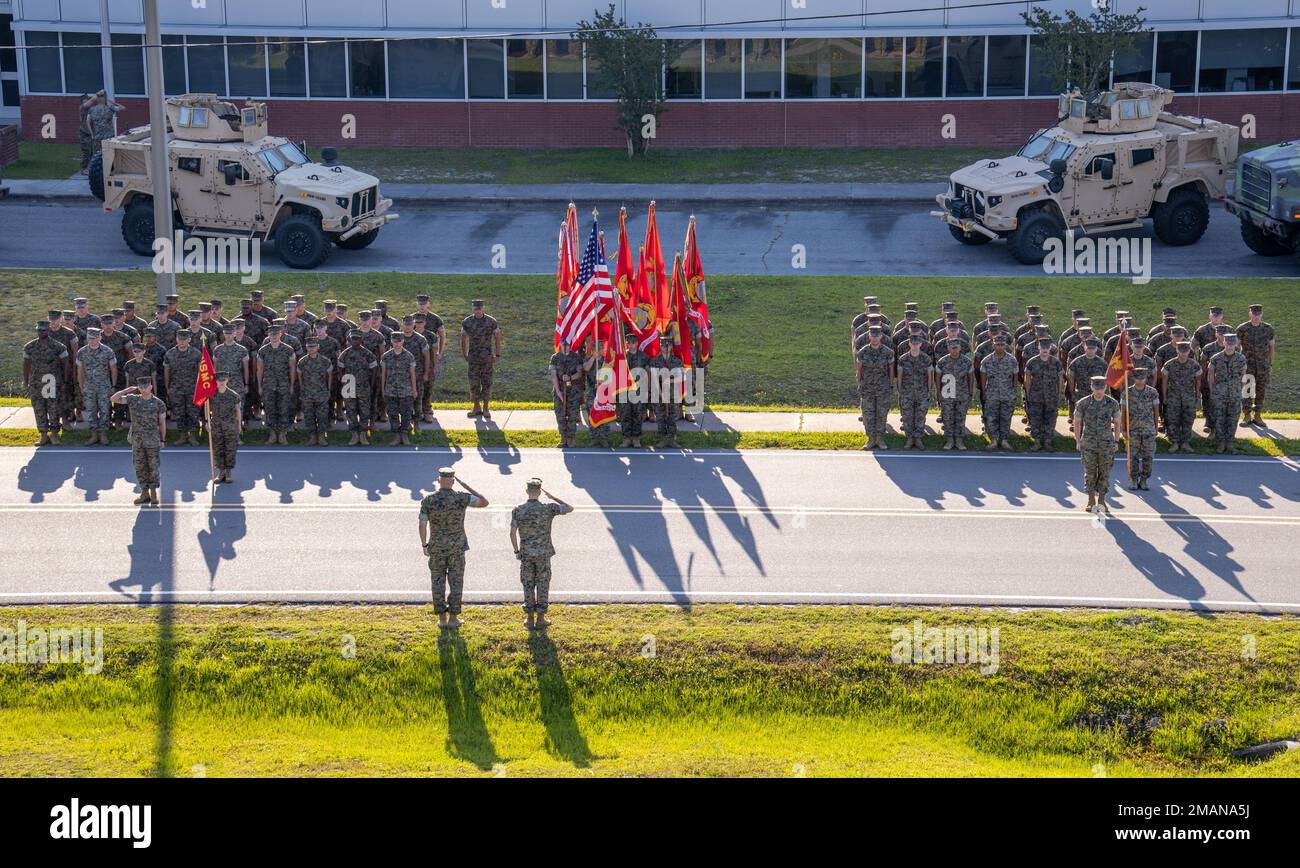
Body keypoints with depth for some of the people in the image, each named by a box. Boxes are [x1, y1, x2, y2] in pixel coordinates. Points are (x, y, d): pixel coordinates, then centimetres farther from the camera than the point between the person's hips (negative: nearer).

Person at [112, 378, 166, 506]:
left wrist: (162, 440, -1)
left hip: (153, 441, -3)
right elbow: (114, 399, 0)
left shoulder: (158, 403, -5)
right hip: (137, 441, 3)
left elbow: (162, 423, 0)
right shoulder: (132, 399, 2)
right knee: (140, 468, 8)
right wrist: (127, 390, -8)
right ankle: (145, 494, 17)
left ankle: (153, 494, 14)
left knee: (153, 467, 4)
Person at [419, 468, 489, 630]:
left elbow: (422, 525, -10)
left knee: (438, 583, 10)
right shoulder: (462, 498, -15)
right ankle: (453, 619, 12)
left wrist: (424, 545, 7)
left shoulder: (428, 500, -13)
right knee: (456, 583, 9)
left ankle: (442, 619, 13)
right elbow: (485, 502, -2)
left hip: (437, 548, 1)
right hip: (456, 548, -1)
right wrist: (466, 486, 0)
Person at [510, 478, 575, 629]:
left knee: (528, 585, 10)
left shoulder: (518, 510, -8)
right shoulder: (548, 508, -12)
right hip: (543, 553, -1)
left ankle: (529, 618, 12)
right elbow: (570, 508, 0)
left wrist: (516, 550, 5)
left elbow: (513, 533, -8)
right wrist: (552, 497, 3)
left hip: (526, 554, 1)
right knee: (543, 585, 8)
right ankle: (540, 618, 11)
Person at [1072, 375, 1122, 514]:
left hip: (1107, 444, 1)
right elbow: (1077, 423, 5)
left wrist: (1116, 442, 5)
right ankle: (1091, 501, 9)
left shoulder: (1113, 403, -1)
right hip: (1088, 444, -1)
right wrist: (1078, 442, 3)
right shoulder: (1083, 403, -4)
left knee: (1104, 473, 3)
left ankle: (1101, 501, 14)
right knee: (1090, 472, -1)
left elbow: (1117, 423, 8)